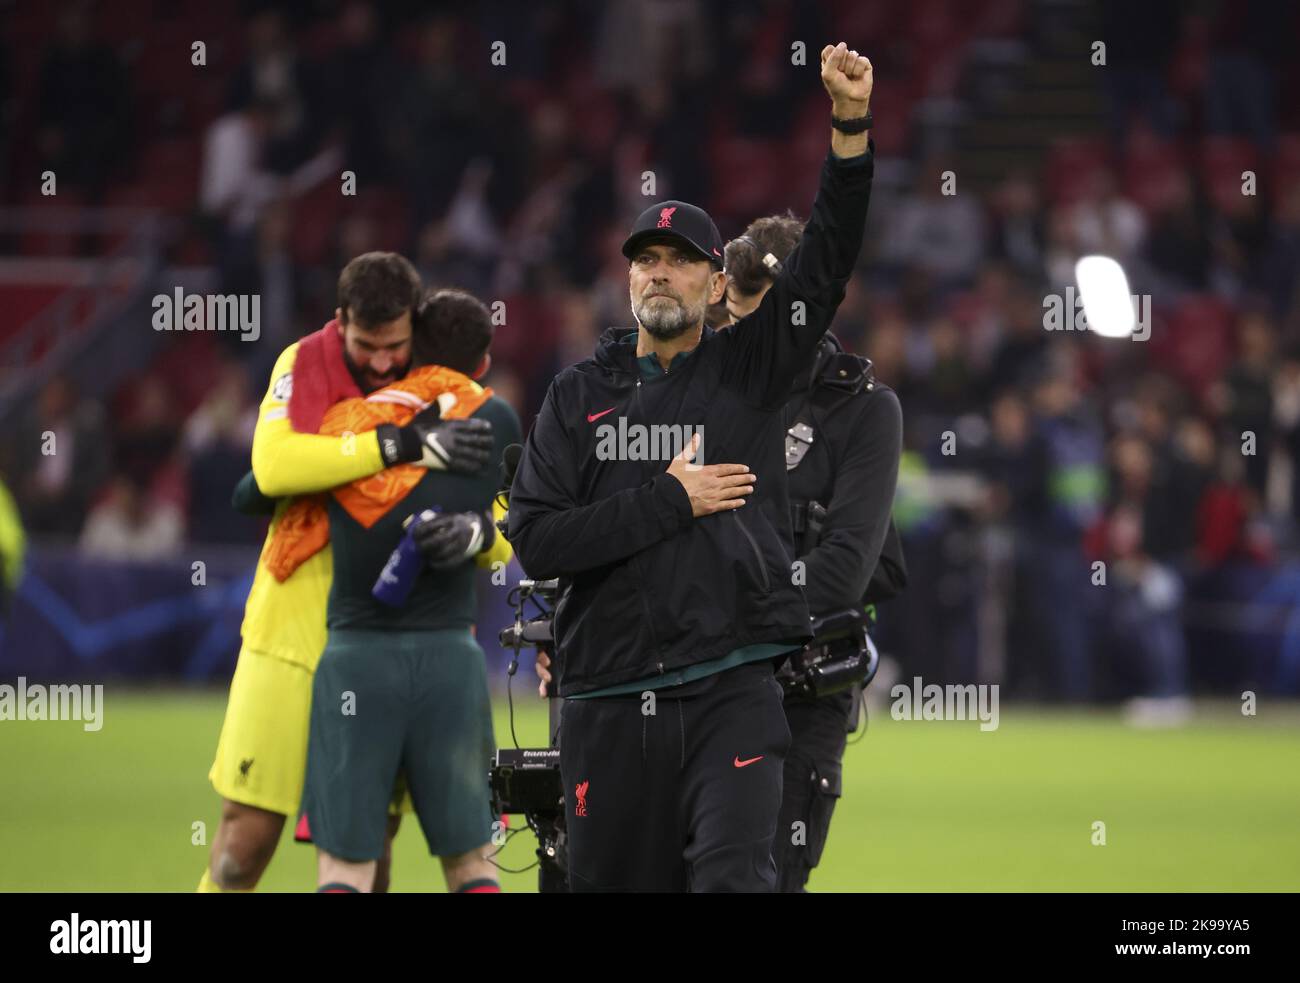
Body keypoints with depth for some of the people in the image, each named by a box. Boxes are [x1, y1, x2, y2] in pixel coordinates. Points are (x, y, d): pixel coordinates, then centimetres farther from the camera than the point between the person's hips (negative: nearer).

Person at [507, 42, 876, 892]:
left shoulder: (749, 369, 7)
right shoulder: (578, 397, 9)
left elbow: (829, 257, -4)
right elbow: (536, 541, -3)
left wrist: (851, 125, -17)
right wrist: (670, 501, -9)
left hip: (731, 693, -2)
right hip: (609, 707, 2)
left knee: (733, 877, -17)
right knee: (612, 882, 6)